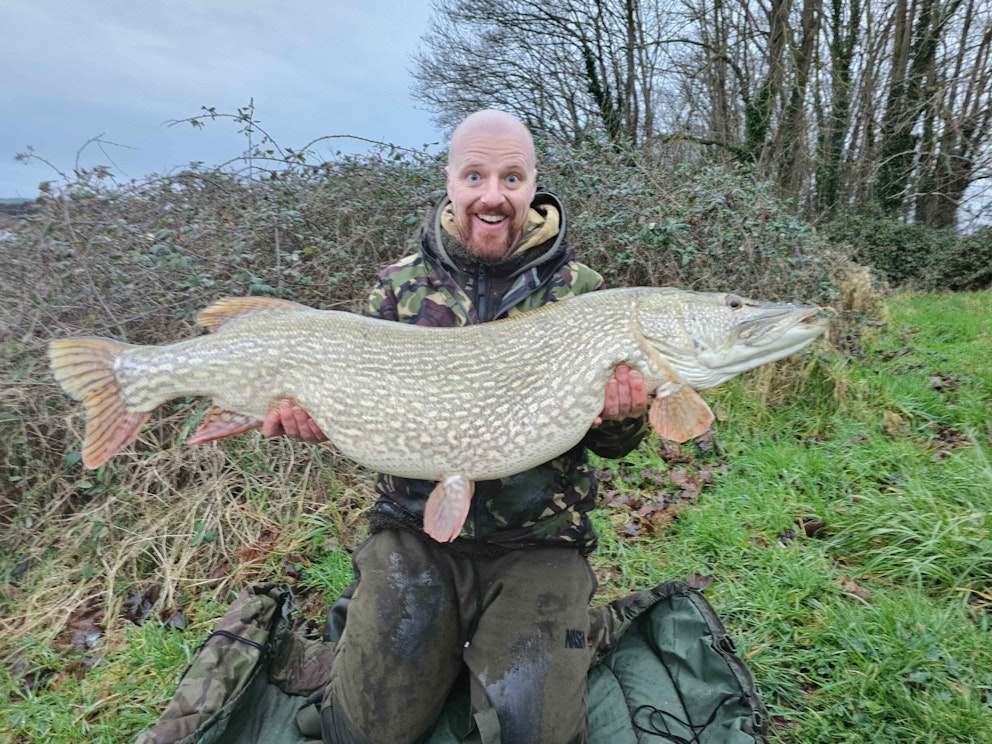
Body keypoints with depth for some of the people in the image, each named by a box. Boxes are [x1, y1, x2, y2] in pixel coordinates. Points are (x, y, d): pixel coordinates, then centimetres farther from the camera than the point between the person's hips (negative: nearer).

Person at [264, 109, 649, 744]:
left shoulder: (580, 290, -2)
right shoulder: (400, 285, 2)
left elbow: (609, 442, 1)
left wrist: (623, 418, -23)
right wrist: (318, 417, -14)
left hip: (538, 542, -1)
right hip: (414, 531, 2)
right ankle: (446, 648, 28)